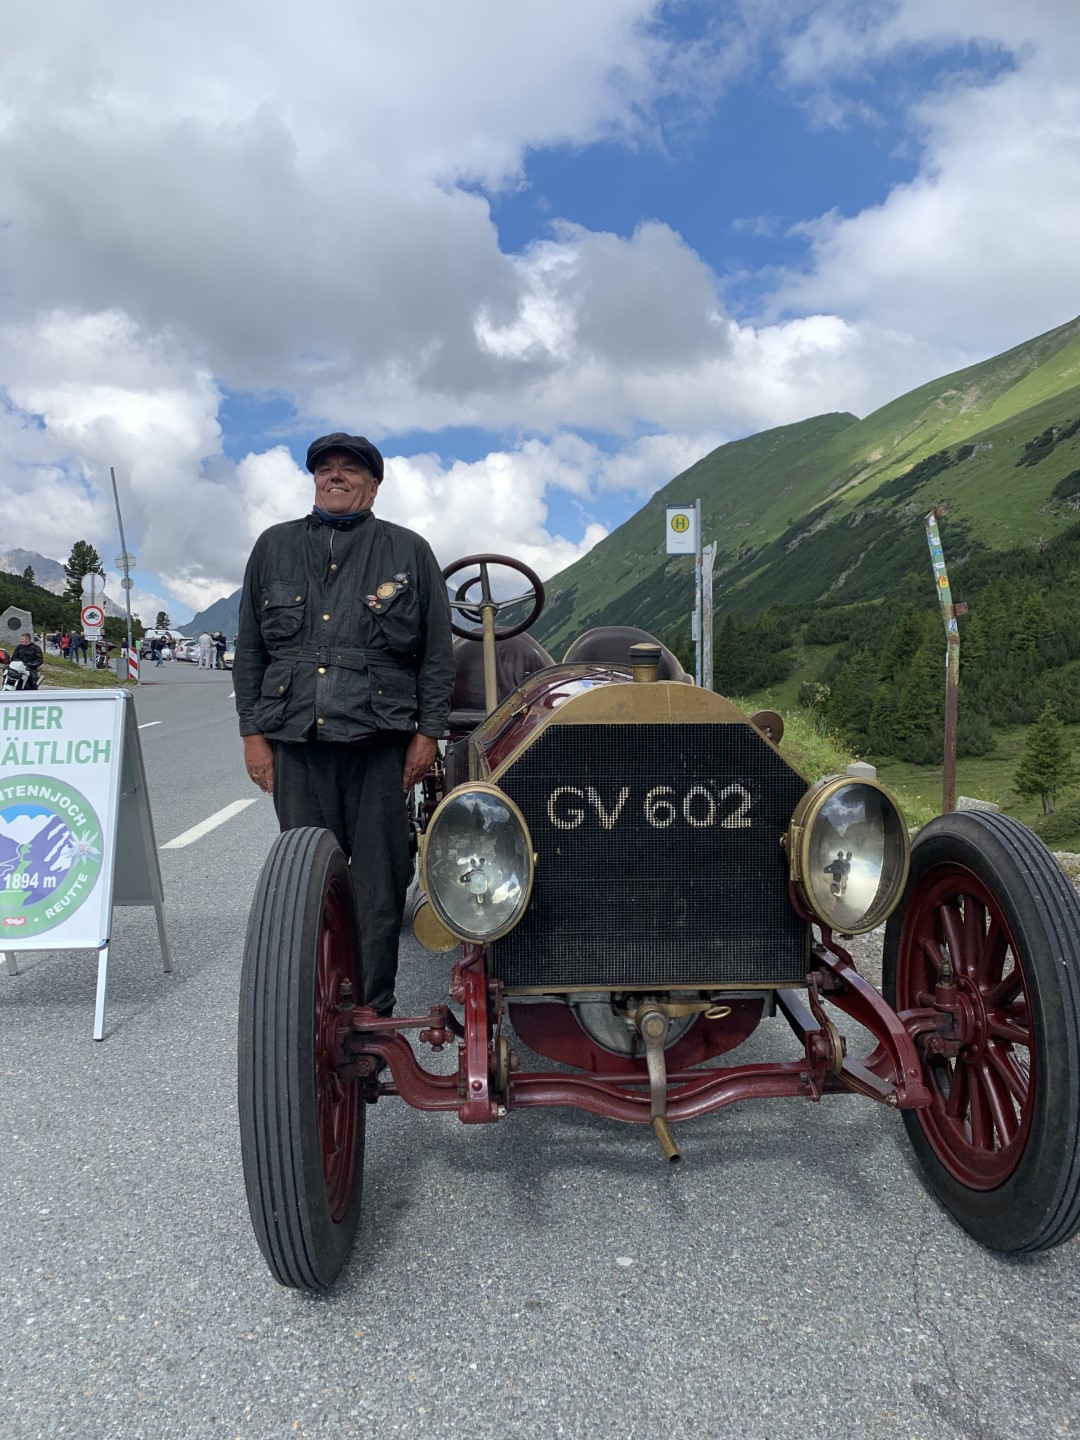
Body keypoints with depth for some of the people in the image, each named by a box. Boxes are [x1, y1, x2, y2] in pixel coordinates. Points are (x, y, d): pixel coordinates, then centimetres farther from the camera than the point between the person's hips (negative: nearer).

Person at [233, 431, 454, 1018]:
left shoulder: (409, 552, 9)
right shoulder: (274, 547, 15)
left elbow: (437, 651, 7)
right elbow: (249, 647, 14)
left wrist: (427, 730, 0)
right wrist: (253, 731, 7)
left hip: (378, 740, -2)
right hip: (295, 741, 2)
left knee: (378, 883, 2)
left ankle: (374, 1010, 14)